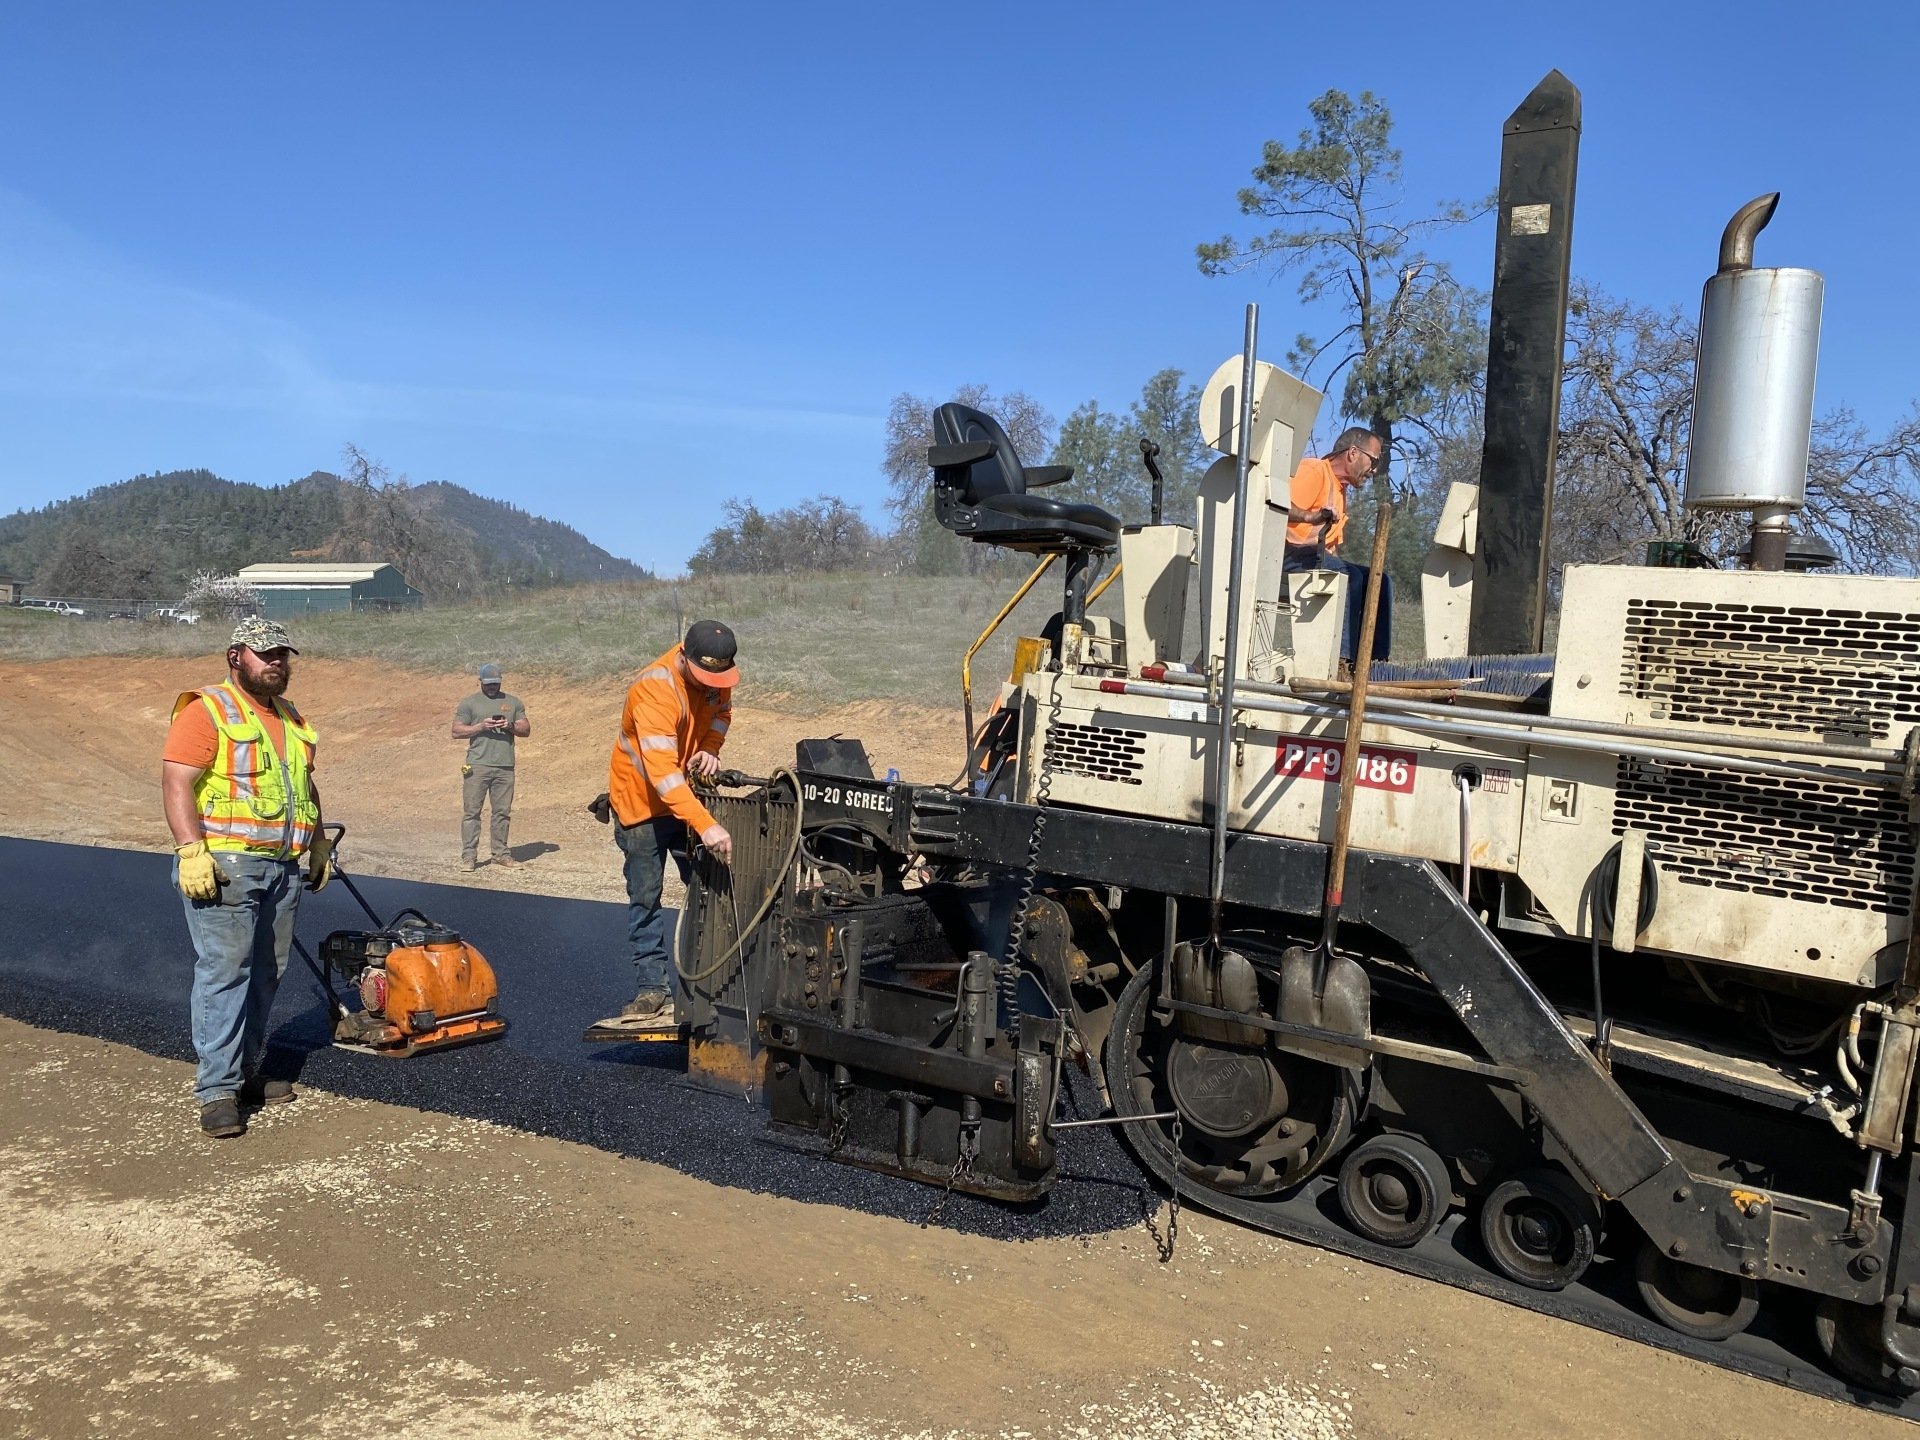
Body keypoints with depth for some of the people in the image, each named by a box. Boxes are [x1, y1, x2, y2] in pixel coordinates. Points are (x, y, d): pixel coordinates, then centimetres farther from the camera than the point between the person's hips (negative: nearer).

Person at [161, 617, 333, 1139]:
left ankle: (245, 1072, 20)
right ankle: (217, 1090, -5)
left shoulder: (291, 719, 18)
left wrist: (319, 844, 24)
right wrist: (191, 850, -23)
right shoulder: (207, 710, -6)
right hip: (225, 865, -8)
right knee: (224, 970, -9)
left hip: (285, 867, 8)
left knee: (265, 974, 11)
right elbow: (176, 783, -15)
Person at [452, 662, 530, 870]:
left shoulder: (513, 702, 15)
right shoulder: (469, 703, 6)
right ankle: (469, 855, 0)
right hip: (477, 766, -3)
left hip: (505, 767, 3)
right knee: (471, 811, -3)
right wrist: (481, 726, -13)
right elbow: (457, 731, 0)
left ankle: (501, 853, 13)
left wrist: (511, 726, -7)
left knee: (503, 812, 6)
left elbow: (526, 730, 14)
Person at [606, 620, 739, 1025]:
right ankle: (655, 988, 6)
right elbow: (662, 771, -43)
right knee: (645, 897, -2)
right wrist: (706, 826, -52)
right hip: (642, 799, -6)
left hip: (689, 794, 6)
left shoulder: (716, 674, -13)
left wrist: (710, 748, -14)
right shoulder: (655, 690, -35)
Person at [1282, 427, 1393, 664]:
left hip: (1319, 557, 10)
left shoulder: (1340, 489, 25)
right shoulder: (1314, 470, -5)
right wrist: (1312, 517, -41)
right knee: (1351, 576, -29)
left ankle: (1376, 660, -7)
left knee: (1380, 580, 0)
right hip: (1292, 552, -10)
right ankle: (1341, 659, -33)